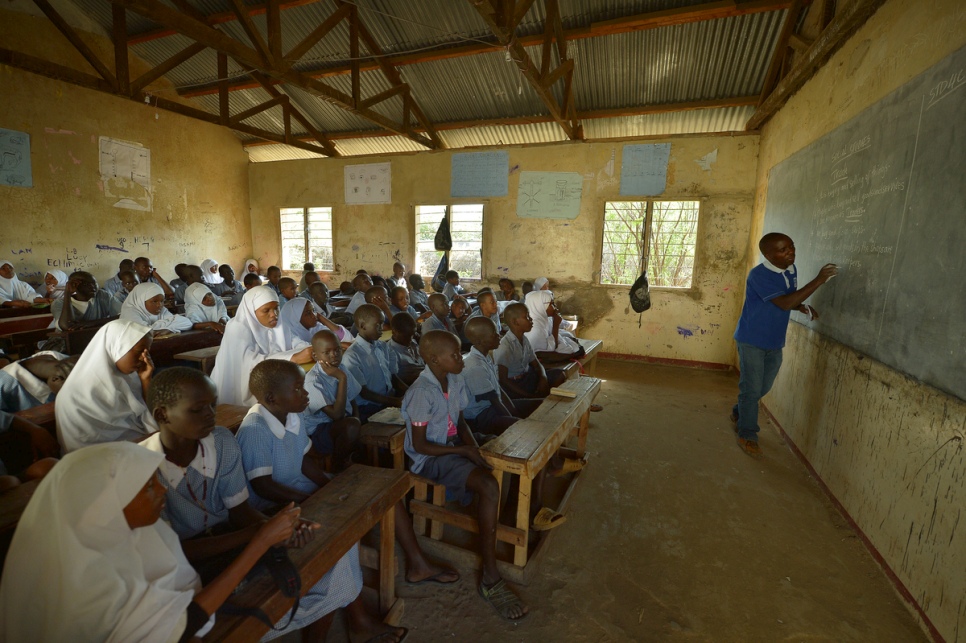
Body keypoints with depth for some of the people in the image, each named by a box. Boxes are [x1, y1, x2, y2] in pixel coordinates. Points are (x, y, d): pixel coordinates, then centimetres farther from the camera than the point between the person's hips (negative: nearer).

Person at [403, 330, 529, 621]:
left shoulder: (455, 381, 1)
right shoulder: (422, 393, -23)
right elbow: (419, 445, -19)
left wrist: (475, 447, -8)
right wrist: (464, 451, -18)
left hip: (456, 446, 8)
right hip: (432, 458, -8)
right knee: (489, 486, -27)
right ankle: (490, 580, -16)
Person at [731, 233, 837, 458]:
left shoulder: (791, 270, 3)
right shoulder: (759, 275, -21)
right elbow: (784, 303, -29)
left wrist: (803, 307, -3)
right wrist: (818, 280, -30)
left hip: (775, 342, 7)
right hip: (752, 340, -7)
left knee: (763, 388, 18)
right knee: (752, 389, 0)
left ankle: (739, 413, 41)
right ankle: (747, 435, 14)